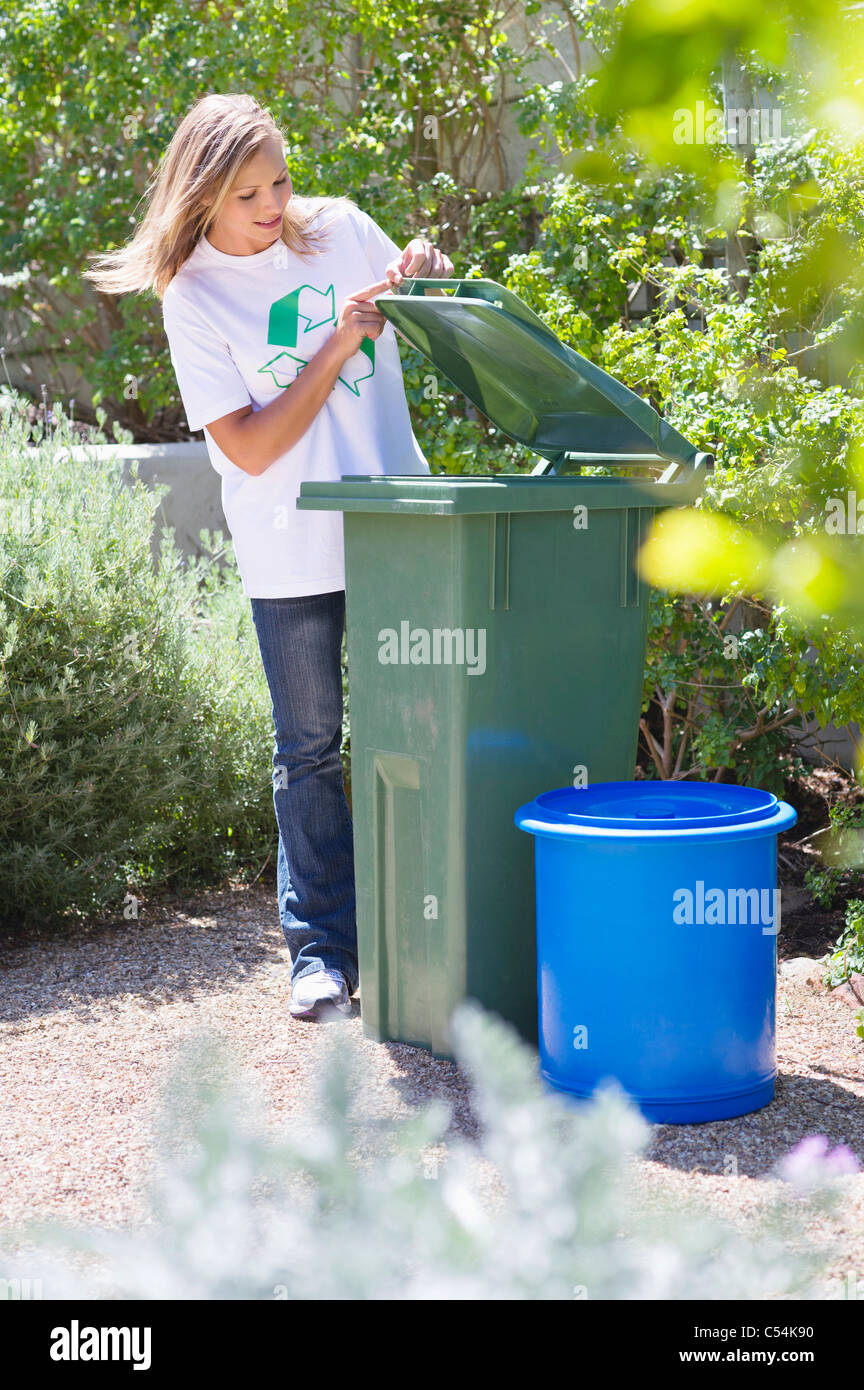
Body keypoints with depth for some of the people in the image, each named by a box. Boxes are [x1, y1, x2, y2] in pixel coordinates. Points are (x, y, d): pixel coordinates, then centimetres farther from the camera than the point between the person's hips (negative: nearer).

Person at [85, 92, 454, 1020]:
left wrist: (428, 275, -5)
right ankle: (321, 950, 14)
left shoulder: (341, 230, 2)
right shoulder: (192, 299, -6)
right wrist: (335, 349, -17)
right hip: (293, 551, -3)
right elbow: (249, 448, -13)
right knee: (309, 750, 5)